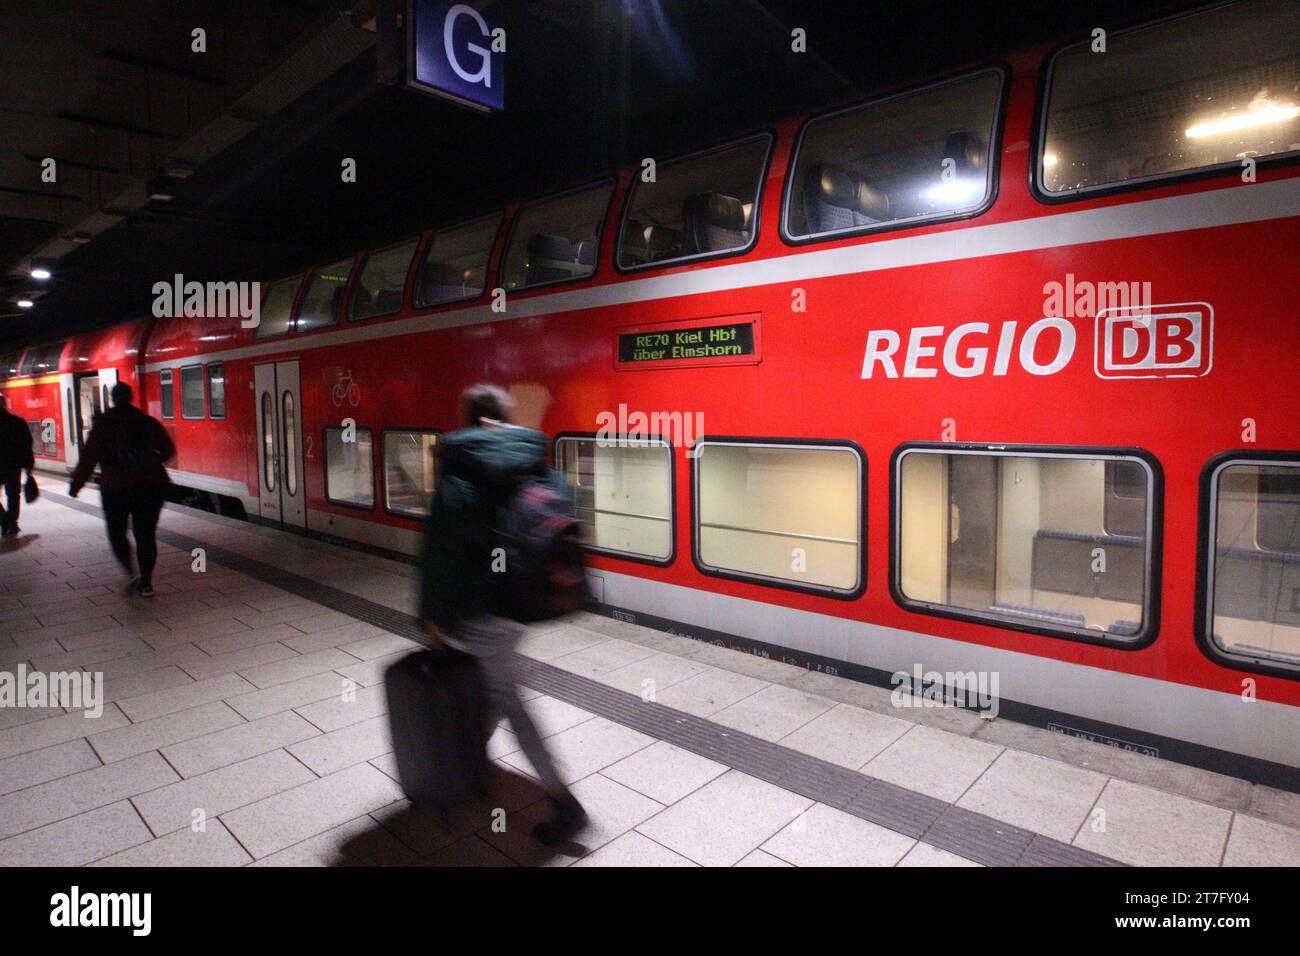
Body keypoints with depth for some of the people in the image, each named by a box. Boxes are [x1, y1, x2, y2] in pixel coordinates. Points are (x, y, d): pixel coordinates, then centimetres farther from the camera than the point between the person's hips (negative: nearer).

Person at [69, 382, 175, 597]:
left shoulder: (103, 423, -5)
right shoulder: (149, 422, 4)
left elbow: (89, 457, -7)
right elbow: (168, 450, 11)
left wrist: (75, 485, 2)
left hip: (116, 488, -2)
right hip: (153, 485, 3)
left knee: (117, 534, 14)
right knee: (146, 534, 9)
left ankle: (132, 574, -2)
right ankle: (145, 582, 8)